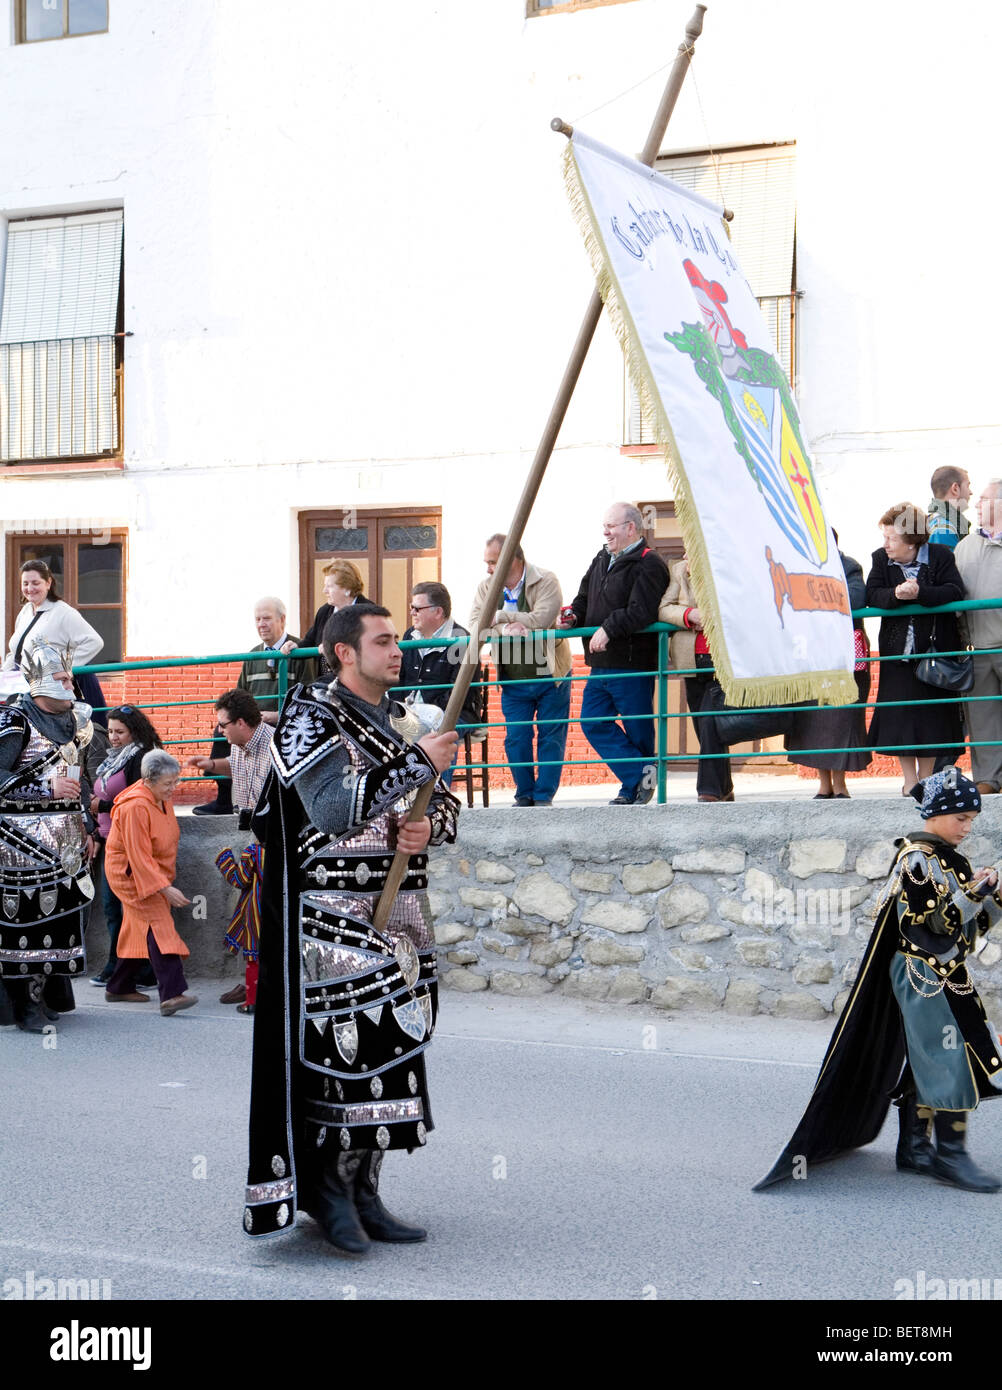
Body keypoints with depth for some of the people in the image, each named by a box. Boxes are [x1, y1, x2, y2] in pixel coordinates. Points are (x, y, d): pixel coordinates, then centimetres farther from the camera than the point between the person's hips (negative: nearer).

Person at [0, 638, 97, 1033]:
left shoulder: (71, 719, 14)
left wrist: (85, 827, 20)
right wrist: (47, 789, -20)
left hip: (65, 839, 7)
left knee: (65, 908, 7)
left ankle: (53, 993, 17)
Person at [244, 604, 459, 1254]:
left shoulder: (404, 721, 14)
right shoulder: (311, 714, -7)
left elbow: (447, 805, 18)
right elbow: (331, 810, -22)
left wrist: (429, 828, -6)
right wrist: (417, 764, -21)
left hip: (400, 910, 7)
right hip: (331, 913, -7)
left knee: (390, 1045, 6)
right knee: (341, 1044, -8)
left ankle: (364, 1193, 15)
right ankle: (330, 1189, 7)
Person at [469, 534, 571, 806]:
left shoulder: (546, 581, -11)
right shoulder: (486, 587, 2)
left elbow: (540, 620, -26)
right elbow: (475, 626, -10)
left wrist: (499, 616, -21)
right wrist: (506, 628, -28)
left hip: (550, 676, -3)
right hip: (513, 682, 3)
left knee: (551, 737, 0)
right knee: (516, 740, 2)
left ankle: (544, 796, 7)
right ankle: (524, 796, 13)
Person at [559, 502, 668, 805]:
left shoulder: (648, 565, -11)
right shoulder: (601, 560, 17)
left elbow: (641, 611, -22)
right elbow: (585, 597, 24)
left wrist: (608, 629, -22)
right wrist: (574, 616, 4)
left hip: (633, 665, -9)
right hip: (601, 664, 9)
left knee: (637, 729, 0)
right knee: (593, 722, 1)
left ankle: (634, 788, 8)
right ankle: (639, 777, -1)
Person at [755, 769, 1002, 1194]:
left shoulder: (946, 857, 13)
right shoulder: (918, 859, -15)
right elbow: (932, 924, -22)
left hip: (944, 975, 9)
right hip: (926, 976, -9)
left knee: (922, 1061, 13)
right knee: (952, 1062, -8)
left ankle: (914, 1148, 19)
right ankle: (951, 1155, -4)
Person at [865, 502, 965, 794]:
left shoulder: (941, 556, -6)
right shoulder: (881, 558, 1)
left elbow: (954, 592, -16)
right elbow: (872, 595, -8)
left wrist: (920, 593, -29)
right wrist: (896, 594, -28)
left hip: (935, 649, -2)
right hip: (897, 651, 2)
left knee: (932, 714, 5)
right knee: (899, 715, 1)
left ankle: (925, 778, 18)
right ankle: (909, 781, 11)